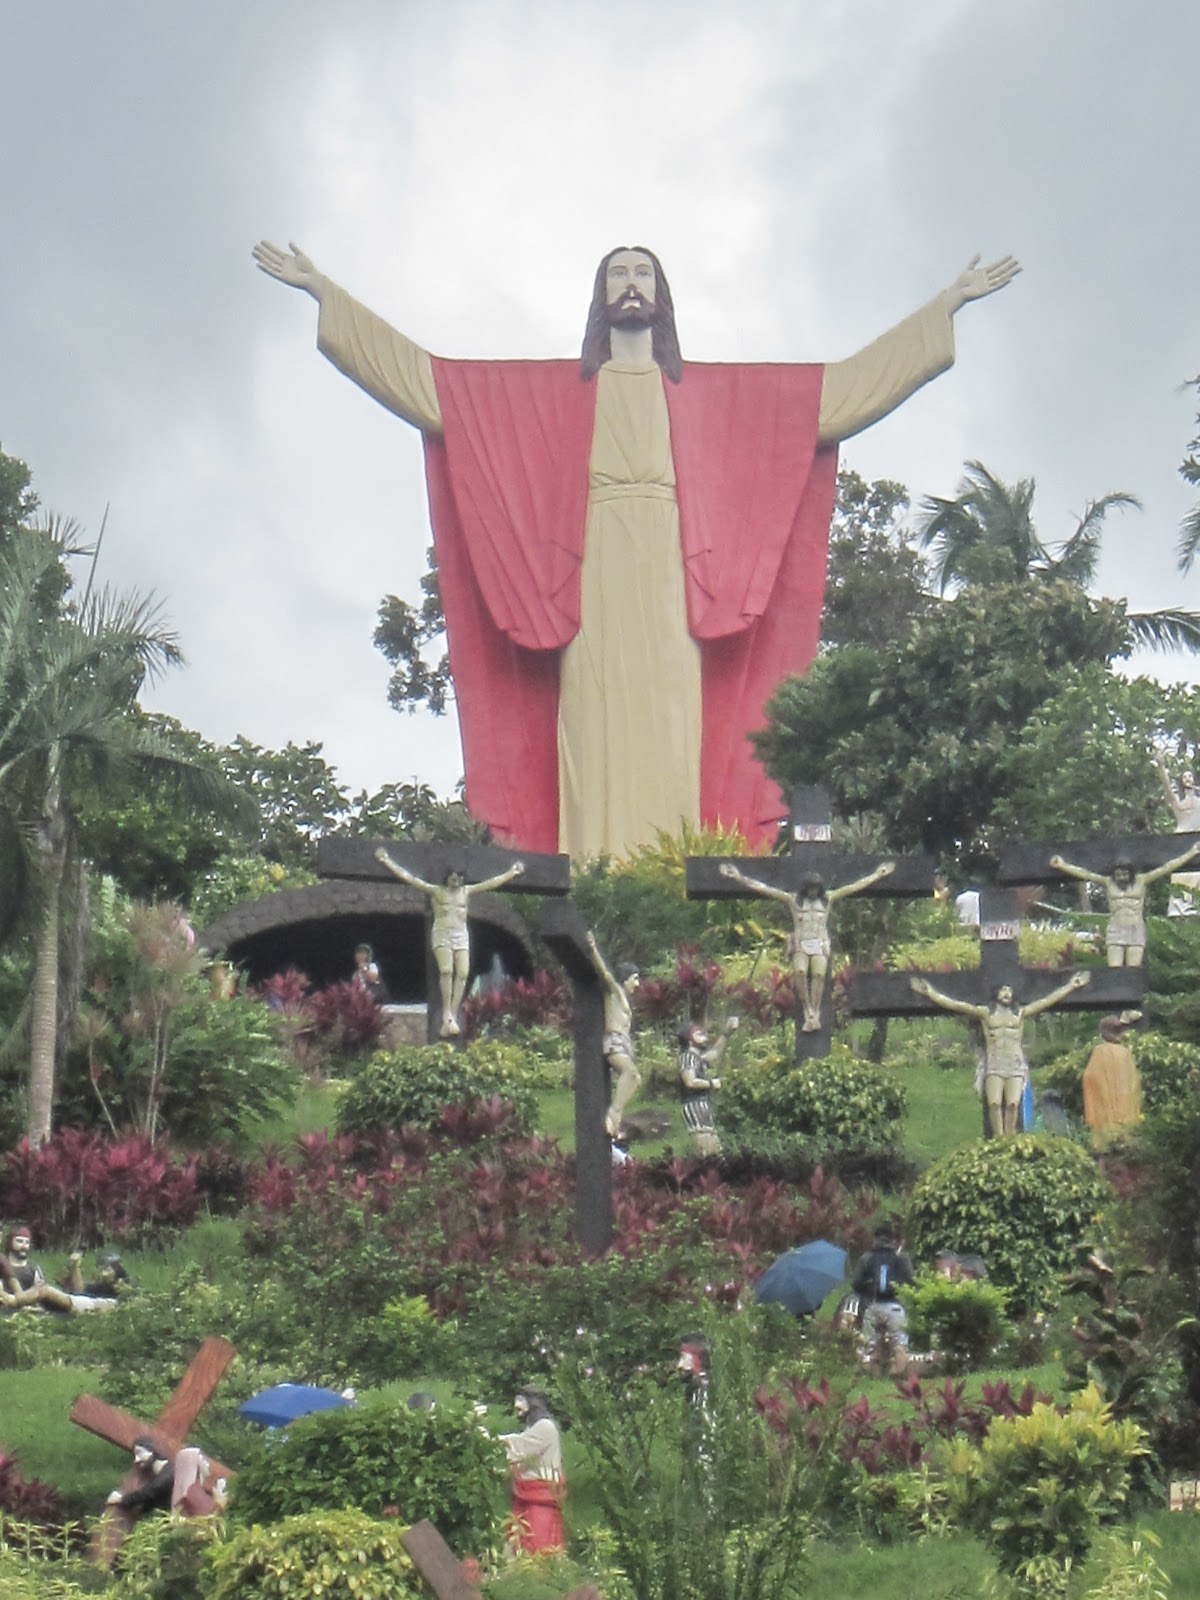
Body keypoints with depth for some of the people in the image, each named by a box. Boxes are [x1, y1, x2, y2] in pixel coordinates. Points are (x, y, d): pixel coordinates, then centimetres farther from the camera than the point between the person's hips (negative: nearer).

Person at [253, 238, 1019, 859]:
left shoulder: (713, 392, 21)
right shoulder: (554, 391, 20)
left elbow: (848, 388, 20)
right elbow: (426, 381, 17)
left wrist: (947, 305, 18)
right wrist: (323, 291, 14)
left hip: (669, 588, 1)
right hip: (591, 587, 0)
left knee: (670, 746, -10)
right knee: (597, 746, -11)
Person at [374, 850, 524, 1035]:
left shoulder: (467, 891, 16)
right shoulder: (436, 891, 6)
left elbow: (492, 883, 22)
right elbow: (408, 878, 2)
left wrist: (512, 873, 24)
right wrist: (387, 862, -3)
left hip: (461, 936, 3)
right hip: (442, 935, -3)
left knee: (463, 973, -13)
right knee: (446, 970, -23)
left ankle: (452, 1016, -16)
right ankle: (447, 1014, -19)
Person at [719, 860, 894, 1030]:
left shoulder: (828, 898, 16)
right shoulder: (793, 899, 11)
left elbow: (855, 887, 19)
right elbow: (761, 888, 7)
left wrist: (877, 875, 20)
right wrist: (740, 878, 2)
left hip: (820, 946, 1)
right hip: (800, 946, -1)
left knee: (819, 974, -25)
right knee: (800, 972, -28)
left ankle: (814, 1015, -30)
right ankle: (809, 1013, -25)